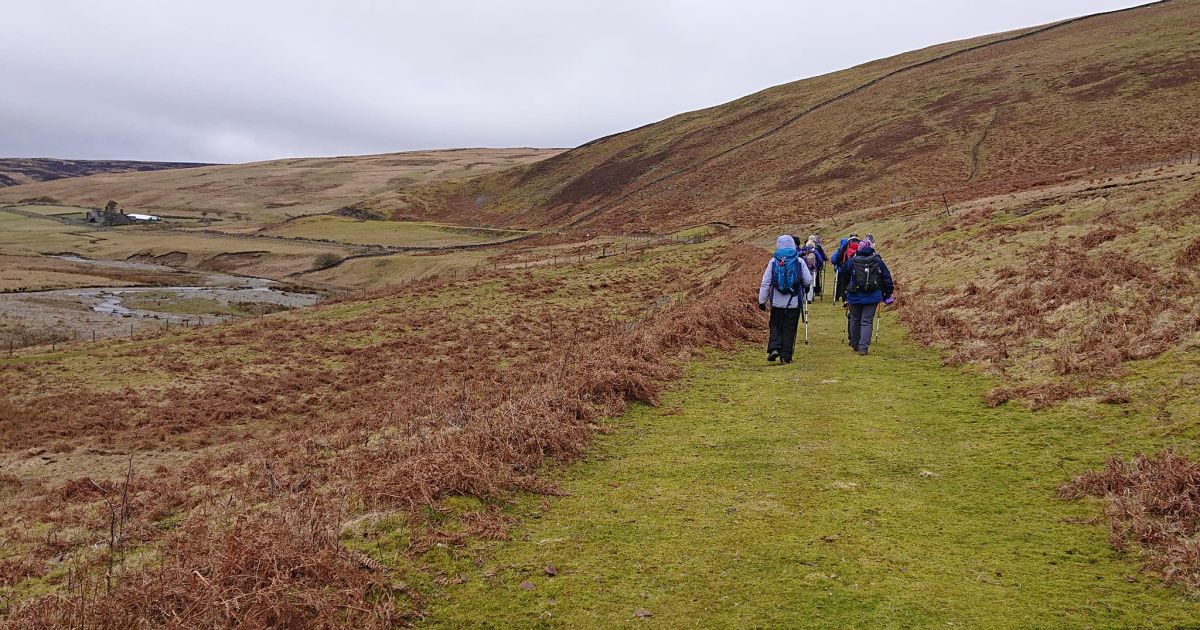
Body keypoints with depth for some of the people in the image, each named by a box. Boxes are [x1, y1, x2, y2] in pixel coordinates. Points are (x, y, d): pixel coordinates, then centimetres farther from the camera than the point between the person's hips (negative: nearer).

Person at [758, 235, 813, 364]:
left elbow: (765, 283, -3)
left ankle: (774, 348, -5)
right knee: (789, 329, 7)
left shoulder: (773, 261, -3)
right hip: (794, 303, 0)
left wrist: (762, 300, 4)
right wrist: (802, 286, 24)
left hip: (777, 302, 0)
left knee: (775, 326, 15)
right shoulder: (799, 261, -3)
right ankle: (785, 356, 7)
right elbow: (808, 281, 0)